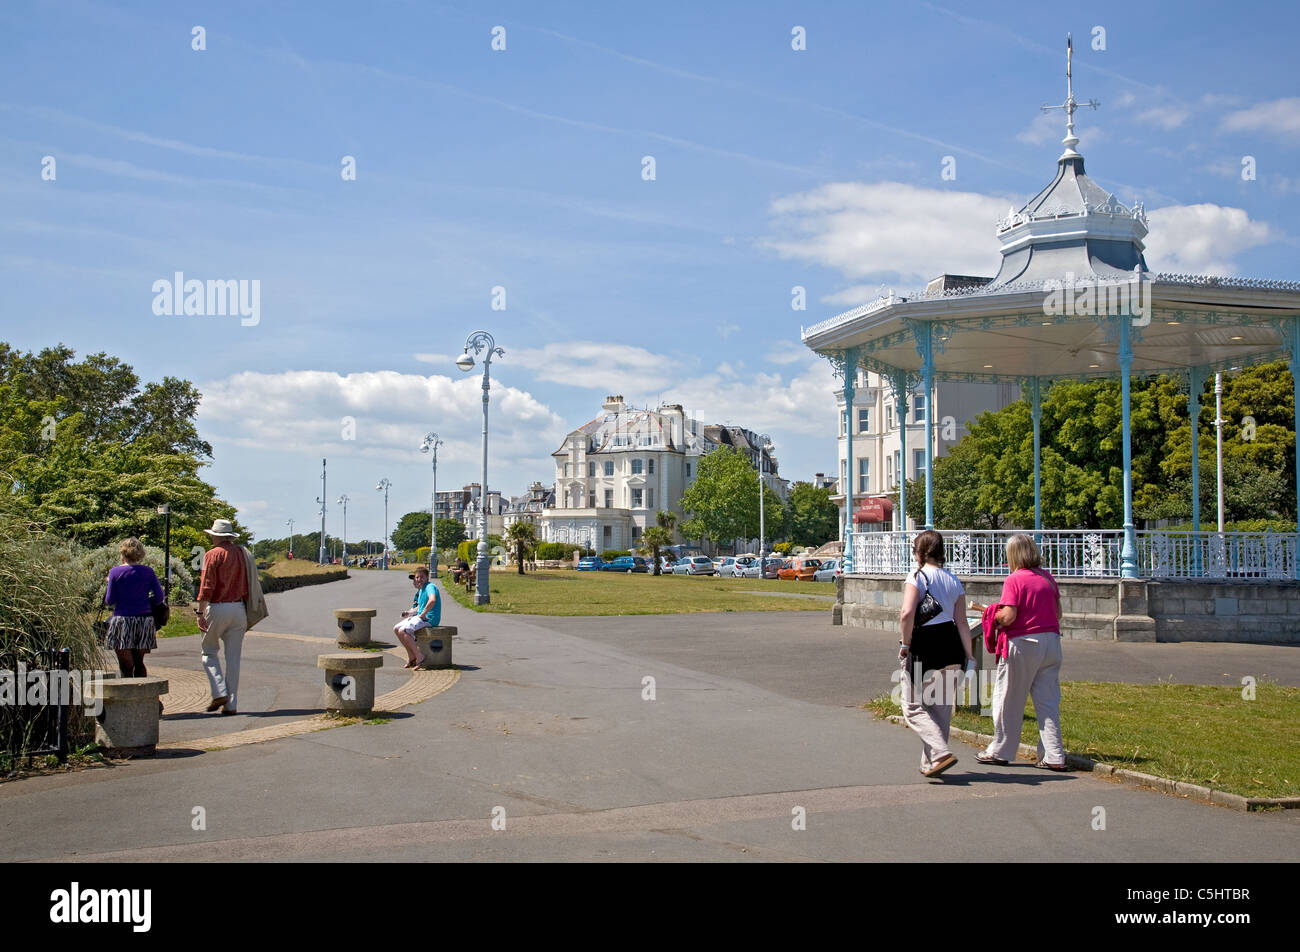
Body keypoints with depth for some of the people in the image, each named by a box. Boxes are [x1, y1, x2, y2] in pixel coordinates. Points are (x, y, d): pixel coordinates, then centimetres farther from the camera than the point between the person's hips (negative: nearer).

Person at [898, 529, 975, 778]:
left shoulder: (917, 576, -8)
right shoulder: (953, 580, 9)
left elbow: (907, 613, -21)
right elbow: (961, 621, 5)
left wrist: (905, 644, -9)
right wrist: (969, 654, 8)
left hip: (924, 646, -6)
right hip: (951, 645, 6)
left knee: (914, 706, 4)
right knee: (942, 707, 15)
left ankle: (941, 752, -14)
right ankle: (931, 763, 22)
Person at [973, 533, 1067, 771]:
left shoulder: (1014, 580, -11)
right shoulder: (1047, 577, 7)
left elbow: (1008, 617, -18)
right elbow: (1058, 613, 12)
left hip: (1023, 643, -6)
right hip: (1051, 641, 6)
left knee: (1009, 699, 8)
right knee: (1048, 701, 8)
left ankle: (1001, 750, 18)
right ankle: (1054, 756, 5)